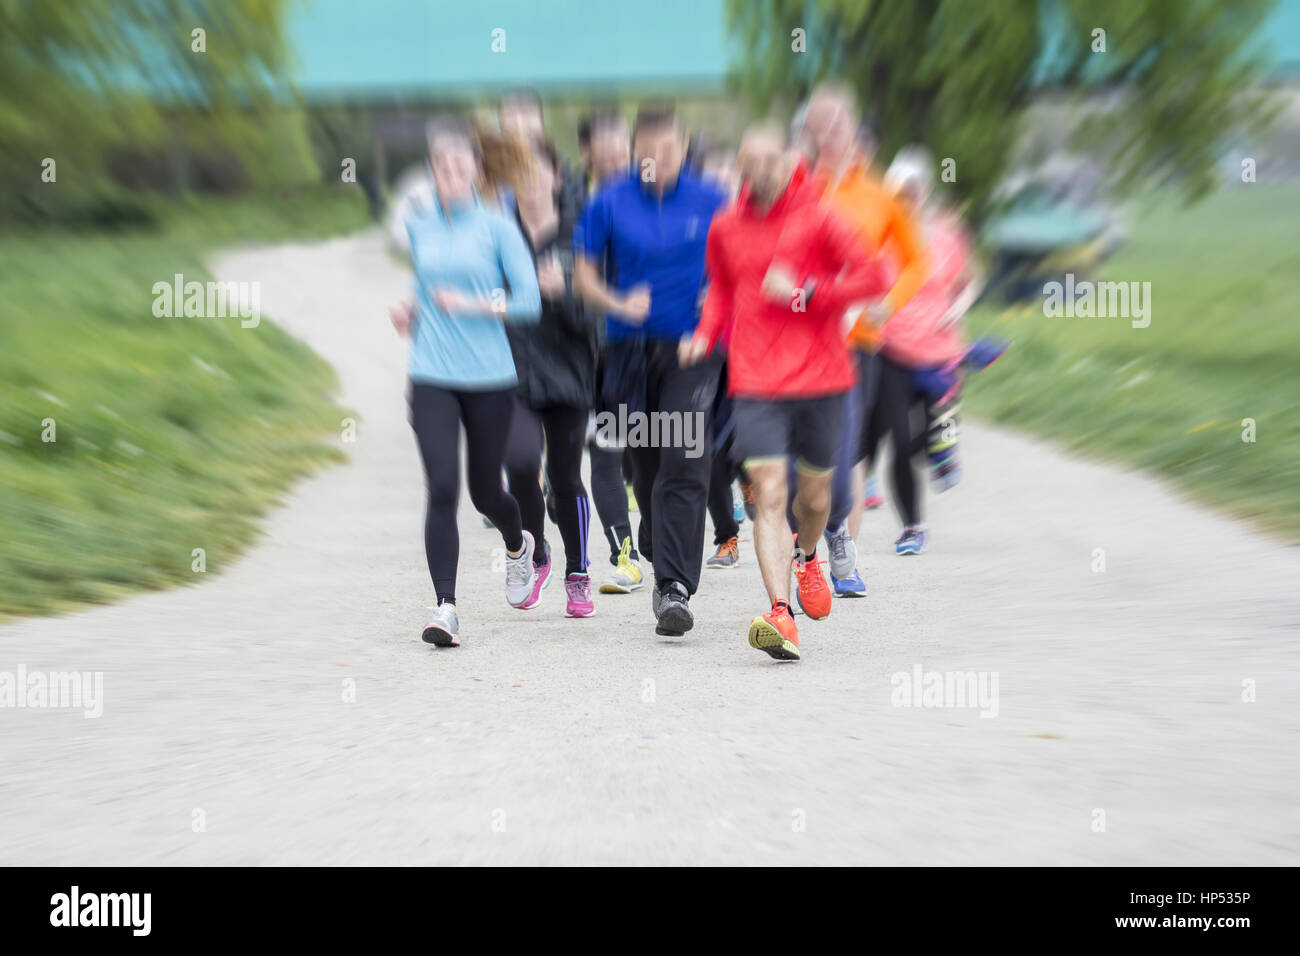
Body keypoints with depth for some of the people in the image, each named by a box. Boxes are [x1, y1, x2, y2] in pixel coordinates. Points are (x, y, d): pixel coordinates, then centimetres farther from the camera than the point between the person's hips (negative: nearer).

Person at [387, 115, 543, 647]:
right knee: (442, 488, -12)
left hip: (490, 377, -1)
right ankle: (445, 608, -10)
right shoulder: (417, 226, 7)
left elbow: (530, 303, -6)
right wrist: (412, 313, 6)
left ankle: (518, 545, 44)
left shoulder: (497, 227, -3)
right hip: (432, 378, 1)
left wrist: (472, 305, -16)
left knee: (484, 490, 9)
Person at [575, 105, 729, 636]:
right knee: (645, 468, 10)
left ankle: (674, 589, -14)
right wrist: (618, 304, -10)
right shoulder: (610, 204, 2)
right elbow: (583, 273, 7)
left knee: (683, 469, -12)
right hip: (631, 352, 2)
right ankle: (664, 566, 34)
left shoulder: (710, 202, 1)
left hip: (691, 352, -2)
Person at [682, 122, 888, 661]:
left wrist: (805, 293, -13)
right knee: (769, 495, -12)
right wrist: (705, 336, 5)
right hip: (756, 380, 1)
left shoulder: (817, 219, -3)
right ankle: (780, 617, -19)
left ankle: (806, 557, 48)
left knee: (815, 492, 13)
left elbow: (873, 278, -4)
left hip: (821, 375, -1)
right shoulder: (725, 229, 6)